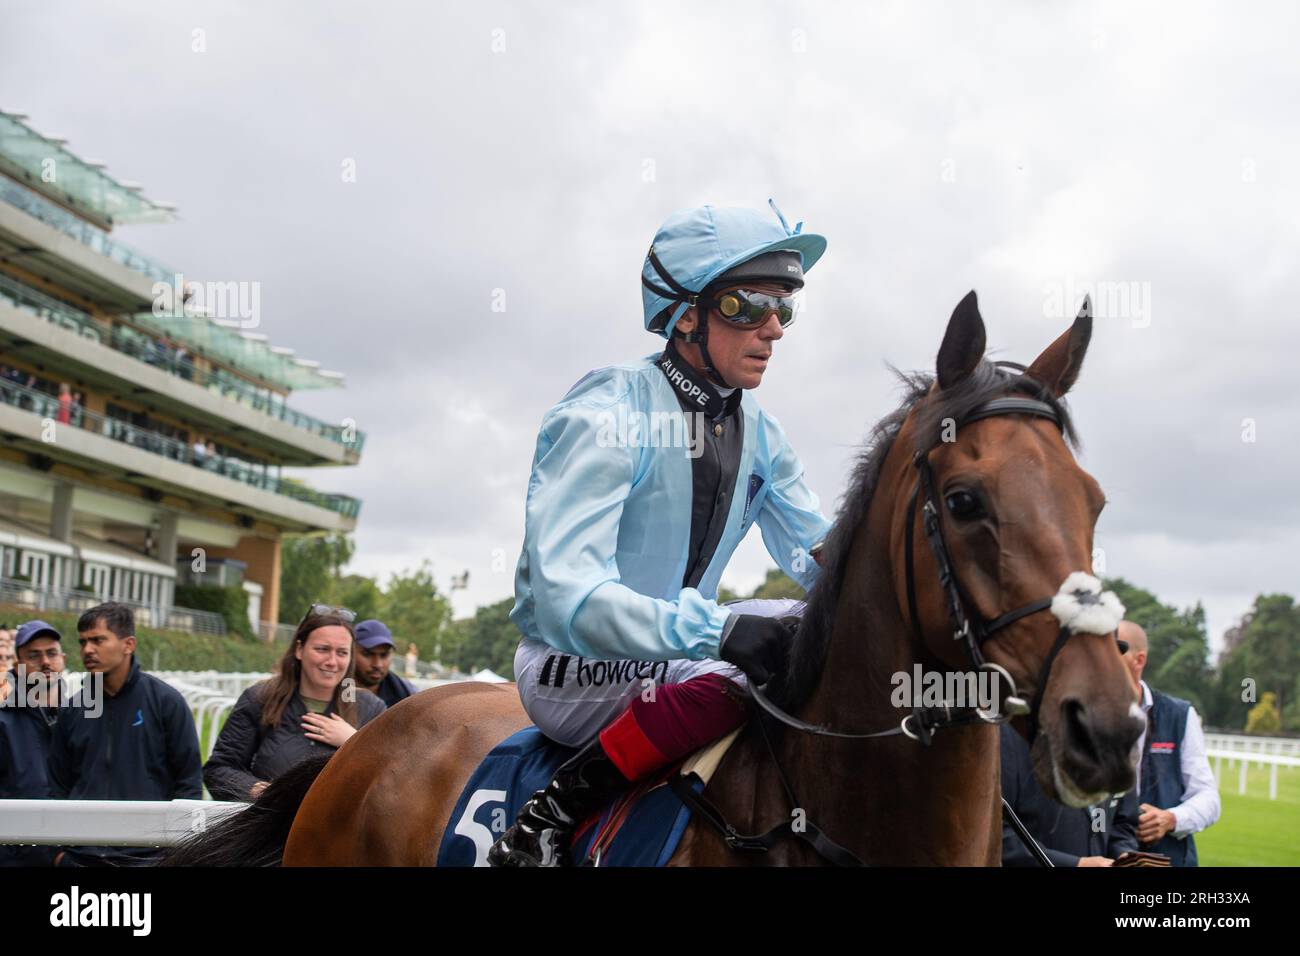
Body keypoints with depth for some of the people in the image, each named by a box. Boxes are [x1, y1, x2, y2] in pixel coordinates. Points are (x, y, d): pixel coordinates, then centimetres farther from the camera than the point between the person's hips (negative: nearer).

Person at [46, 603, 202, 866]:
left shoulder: (165, 701, -3)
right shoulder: (73, 709, 8)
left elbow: (189, 780, -2)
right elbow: (59, 785, 14)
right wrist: (58, 848, 6)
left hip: (146, 855, -3)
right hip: (79, 856, 4)